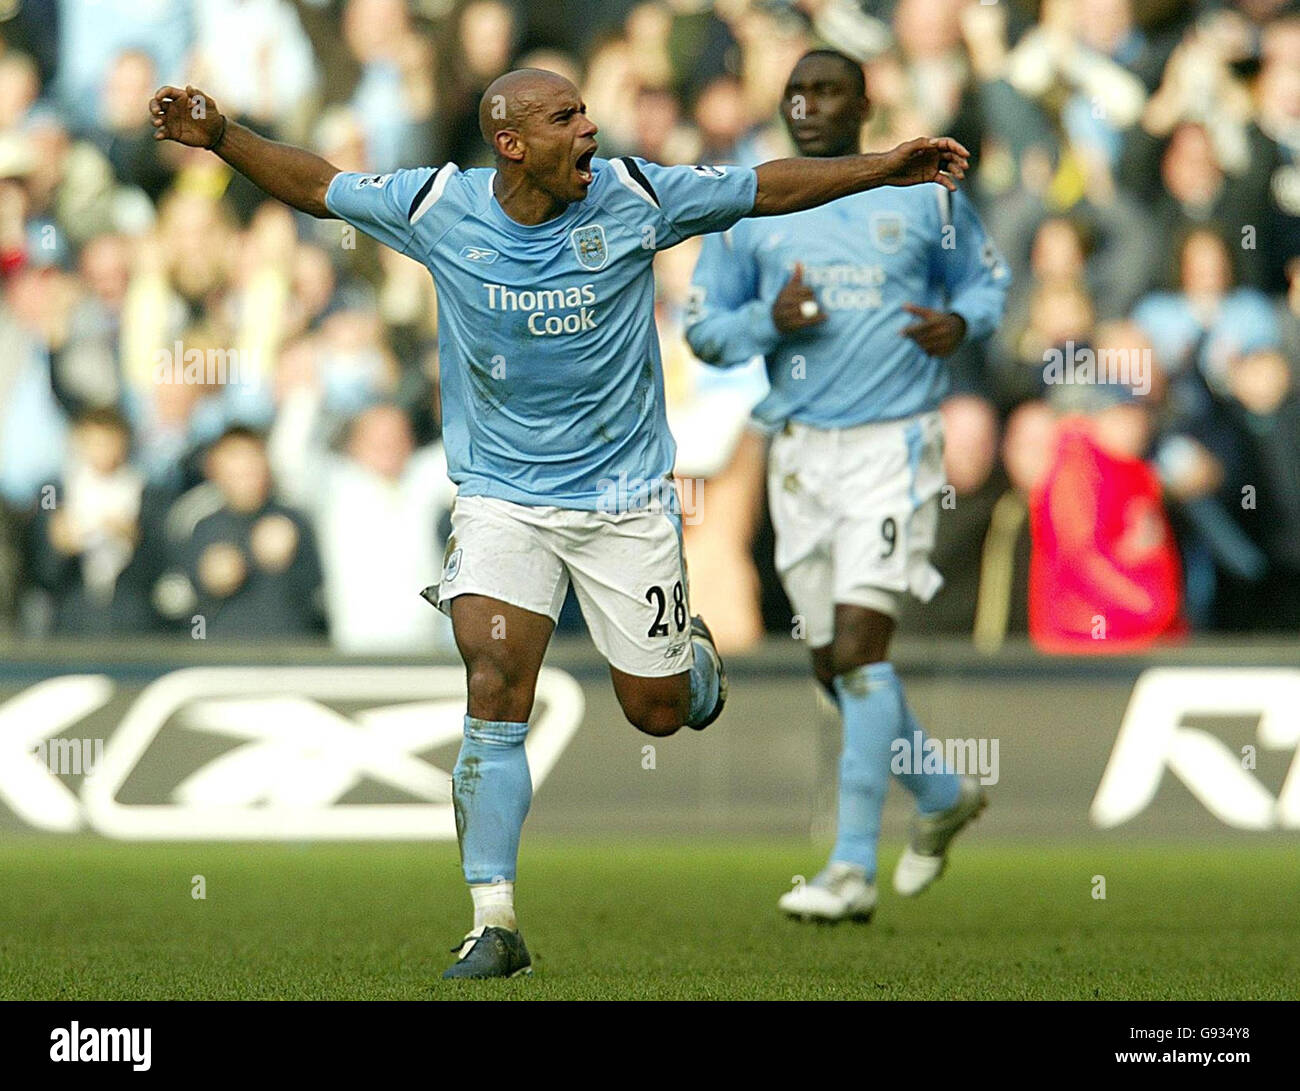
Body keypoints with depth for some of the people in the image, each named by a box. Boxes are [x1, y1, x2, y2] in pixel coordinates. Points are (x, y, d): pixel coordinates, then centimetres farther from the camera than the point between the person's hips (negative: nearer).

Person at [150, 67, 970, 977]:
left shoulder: (633, 197, -10)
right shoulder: (441, 207, -9)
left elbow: (769, 188, 0)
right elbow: (317, 186, 3)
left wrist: (889, 168, -3)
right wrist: (219, 136, -7)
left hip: (625, 493, 0)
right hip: (502, 498, 0)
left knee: (658, 710, 6)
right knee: (495, 699, -15)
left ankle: (692, 648, 45)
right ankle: (495, 926, -11)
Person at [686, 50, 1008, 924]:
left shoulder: (923, 194, 3)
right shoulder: (747, 211, 8)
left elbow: (987, 277, 15)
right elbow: (703, 327, 10)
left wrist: (961, 321, -7)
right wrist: (769, 320, -10)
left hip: (894, 442, -4)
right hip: (801, 450, 4)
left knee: (860, 645, -15)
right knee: (833, 662, 8)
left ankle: (854, 869, -14)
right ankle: (944, 798, 33)